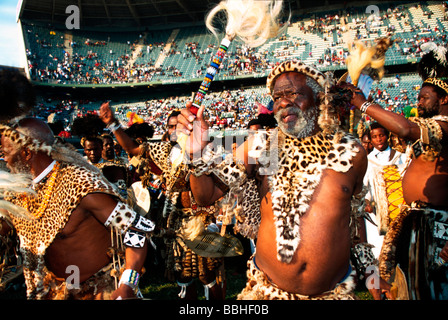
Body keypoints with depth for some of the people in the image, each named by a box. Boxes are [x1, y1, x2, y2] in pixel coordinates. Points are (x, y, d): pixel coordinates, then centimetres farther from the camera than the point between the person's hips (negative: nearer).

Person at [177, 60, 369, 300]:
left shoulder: (351, 152, -3)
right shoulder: (260, 147, -6)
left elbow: (355, 214, 11)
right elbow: (206, 195, -7)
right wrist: (198, 154, -23)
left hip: (333, 291, 1)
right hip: (266, 289, 0)